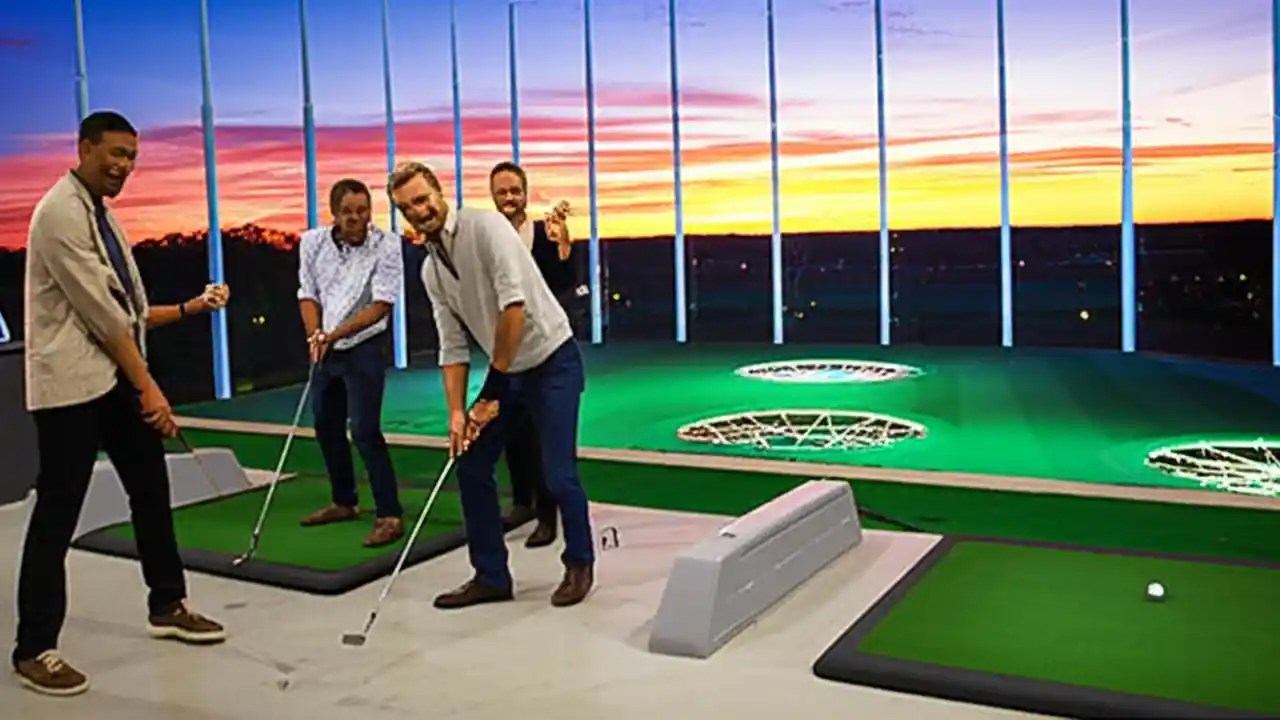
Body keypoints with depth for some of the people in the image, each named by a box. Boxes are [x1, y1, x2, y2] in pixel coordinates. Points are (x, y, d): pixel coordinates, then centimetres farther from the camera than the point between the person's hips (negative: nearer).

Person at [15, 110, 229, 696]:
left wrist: (189, 308, 7)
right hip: (72, 382, -9)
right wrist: (148, 386, -17)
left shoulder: (101, 214, 17)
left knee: (151, 489, 14)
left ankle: (167, 606, 28)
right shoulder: (61, 211, -13)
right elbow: (99, 310, -18)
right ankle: (34, 649, 6)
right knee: (57, 513, -4)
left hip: (116, 377, 10)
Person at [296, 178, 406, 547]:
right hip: (326, 350, 6)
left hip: (364, 349, -6)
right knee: (326, 426, 14)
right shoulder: (312, 242, -1)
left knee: (364, 430, -13)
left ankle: (390, 515, -7)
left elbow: (382, 303, -18)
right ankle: (344, 502, 31)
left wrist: (335, 334, -24)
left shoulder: (386, 244, -15)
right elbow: (308, 294, 6)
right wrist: (314, 335, -11)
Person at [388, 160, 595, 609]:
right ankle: (491, 576, 17)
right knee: (471, 466, 4)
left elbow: (514, 305, -25)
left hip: (552, 361, -8)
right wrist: (456, 411, -4)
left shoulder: (485, 226, -17)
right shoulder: (430, 270, 6)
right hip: (507, 372, 8)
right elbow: (453, 347, 7)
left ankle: (579, 564, 15)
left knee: (558, 474, -10)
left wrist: (495, 383, -20)